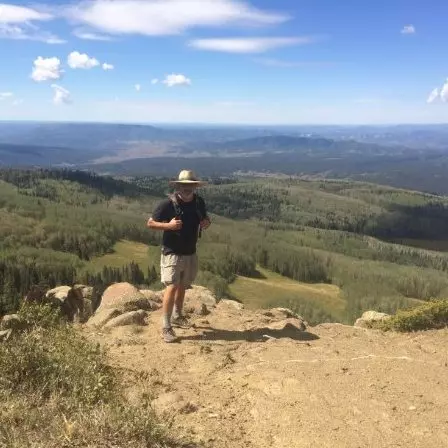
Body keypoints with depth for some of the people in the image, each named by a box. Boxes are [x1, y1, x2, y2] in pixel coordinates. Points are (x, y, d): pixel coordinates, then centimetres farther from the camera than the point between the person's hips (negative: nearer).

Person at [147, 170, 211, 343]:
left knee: (182, 286, 19)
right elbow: (150, 223, -11)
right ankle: (166, 327, -3)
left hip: (191, 253, 6)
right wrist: (168, 225, -27)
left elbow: (205, 217, 16)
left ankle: (177, 316, 38)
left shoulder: (199, 202, -2)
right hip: (172, 253, -6)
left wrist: (206, 223, -8)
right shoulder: (168, 204, -17)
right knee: (172, 287, -11)